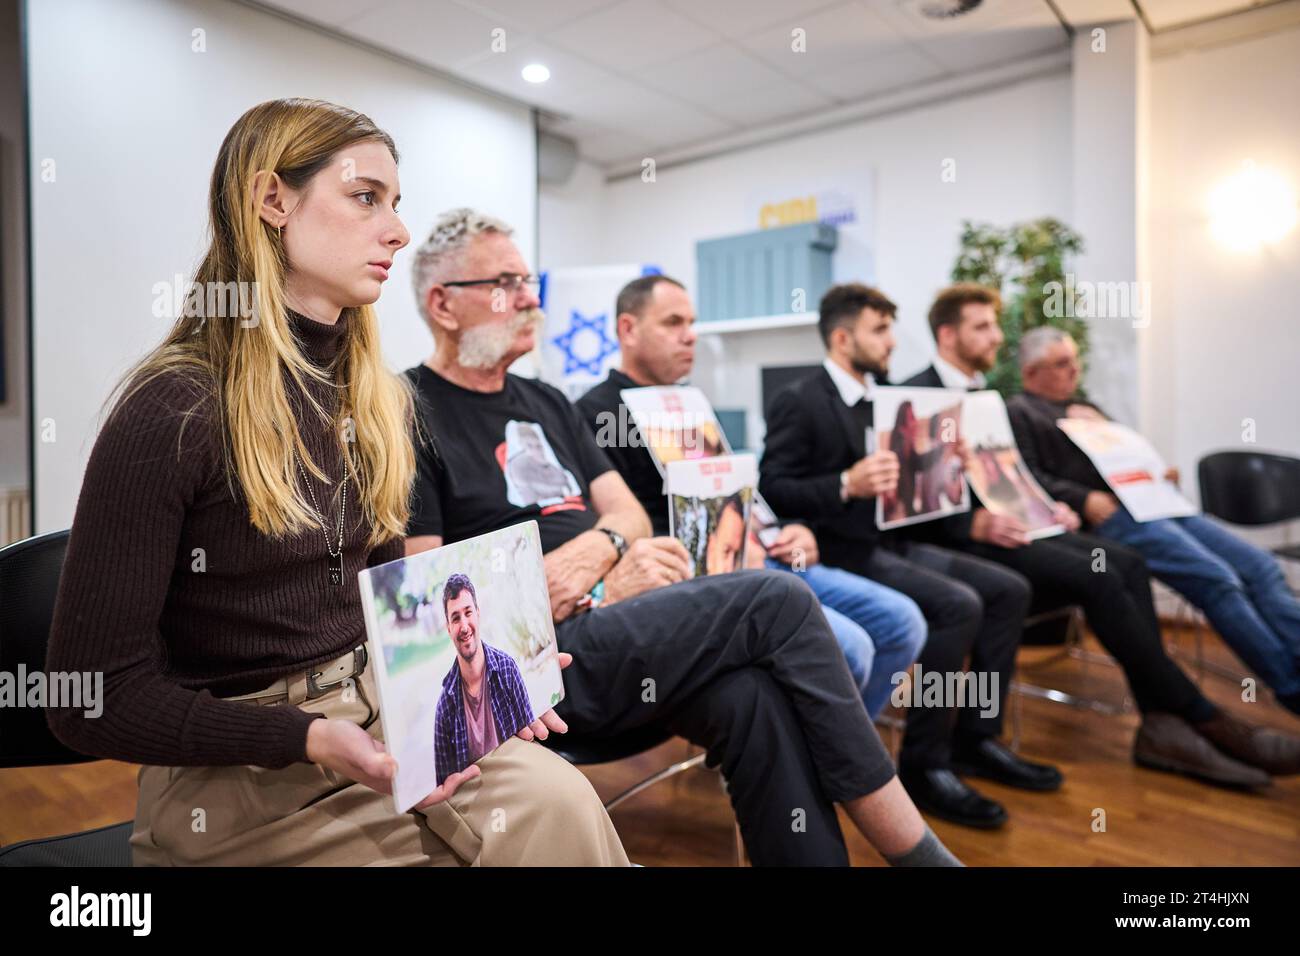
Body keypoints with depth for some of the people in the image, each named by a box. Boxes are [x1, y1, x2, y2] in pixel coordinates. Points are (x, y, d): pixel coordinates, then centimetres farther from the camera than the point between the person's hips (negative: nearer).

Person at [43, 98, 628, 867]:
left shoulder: (375, 398, 6)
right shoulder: (172, 412, -15)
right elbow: (94, 699, -12)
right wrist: (312, 740, -21)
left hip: (378, 711, 6)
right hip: (231, 769, -5)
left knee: (561, 797, -18)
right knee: (547, 815, -19)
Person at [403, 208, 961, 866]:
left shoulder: (544, 403, 20)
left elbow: (628, 514, 15)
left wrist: (592, 553, -10)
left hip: (601, 617, 7)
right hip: (537, 656, -6)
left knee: (753, 698, -23)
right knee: (777, 602, -18)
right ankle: (915, 848, -5)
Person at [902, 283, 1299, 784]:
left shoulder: (982, 394, 20)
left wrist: (1046, 506, 2)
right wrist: (976, 523, -24)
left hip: (1008, 523, 9)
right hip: (962, 540, -8)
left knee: (1126, 562, -12)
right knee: (1097, 578, -22)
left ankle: (1160, 724, -14)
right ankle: (1201, 718, -8)